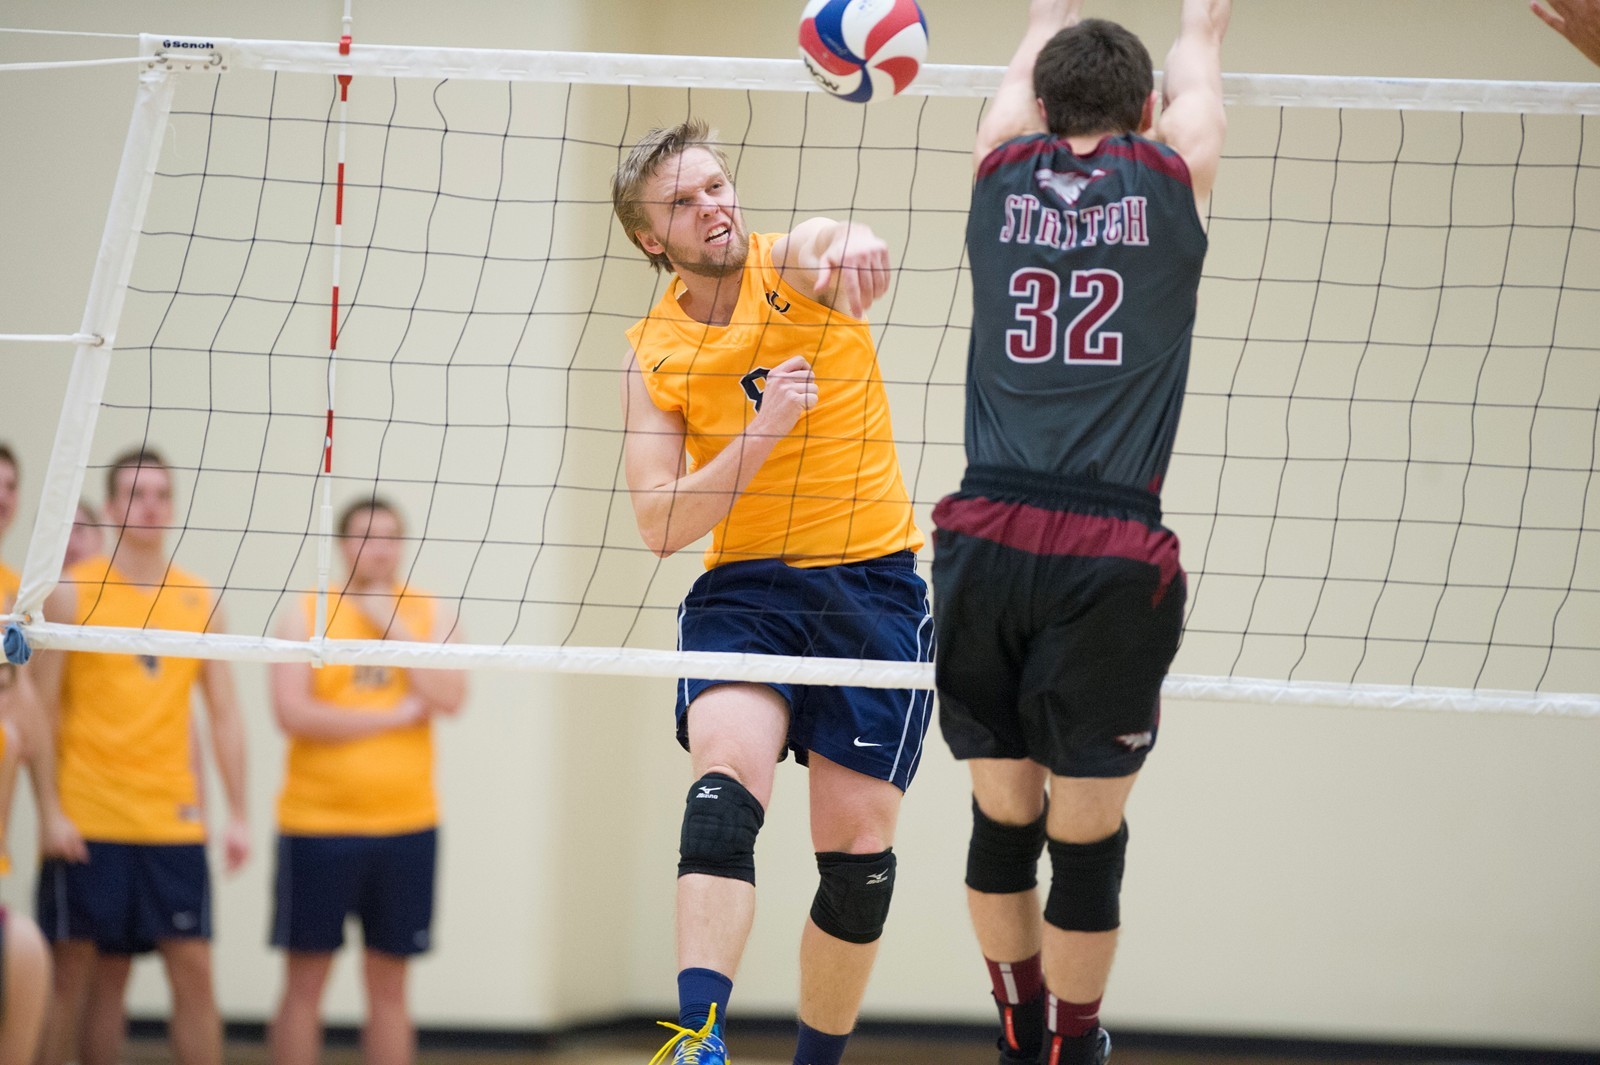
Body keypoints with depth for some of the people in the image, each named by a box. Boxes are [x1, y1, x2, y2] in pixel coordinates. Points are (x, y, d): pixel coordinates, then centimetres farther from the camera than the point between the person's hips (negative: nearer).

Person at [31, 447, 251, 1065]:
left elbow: (224, 716, 12)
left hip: (173, 823, 3)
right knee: (75, 976, 0)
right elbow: (42, 708, -2)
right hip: (87, 822, -3)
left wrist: (236, 814, 4)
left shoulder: (199, 602, 10)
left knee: (194, 973, -1)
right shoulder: (73, 592, 0)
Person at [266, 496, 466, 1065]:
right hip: (317, 825, -2)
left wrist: (394, 626, -11)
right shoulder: (307, 616, 1)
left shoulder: (430, 614, 7)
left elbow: (448, 698, -8)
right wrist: (395, 715, -10)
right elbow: (292, 713, -11)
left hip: (406, 825, 2)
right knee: (304, 982, 0)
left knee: (389, 985, 6)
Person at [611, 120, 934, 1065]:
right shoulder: (654, 357, 2)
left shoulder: (800, 260, -3)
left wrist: (858, 258, -55)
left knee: (860, 852, 0)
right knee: (726, 786, -26)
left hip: (873, 585, 0)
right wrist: (762, 433, -18)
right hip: (744, 588, 0)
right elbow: (661, 525, -3)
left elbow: (850, 254, -29)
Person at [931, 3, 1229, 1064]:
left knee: (1003, 820, 15)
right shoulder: (1172, 178, 4)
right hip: (1111, 558, -3)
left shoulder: (1004, 172, 9)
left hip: (986, 546, 3)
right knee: (1088, 839, 5)